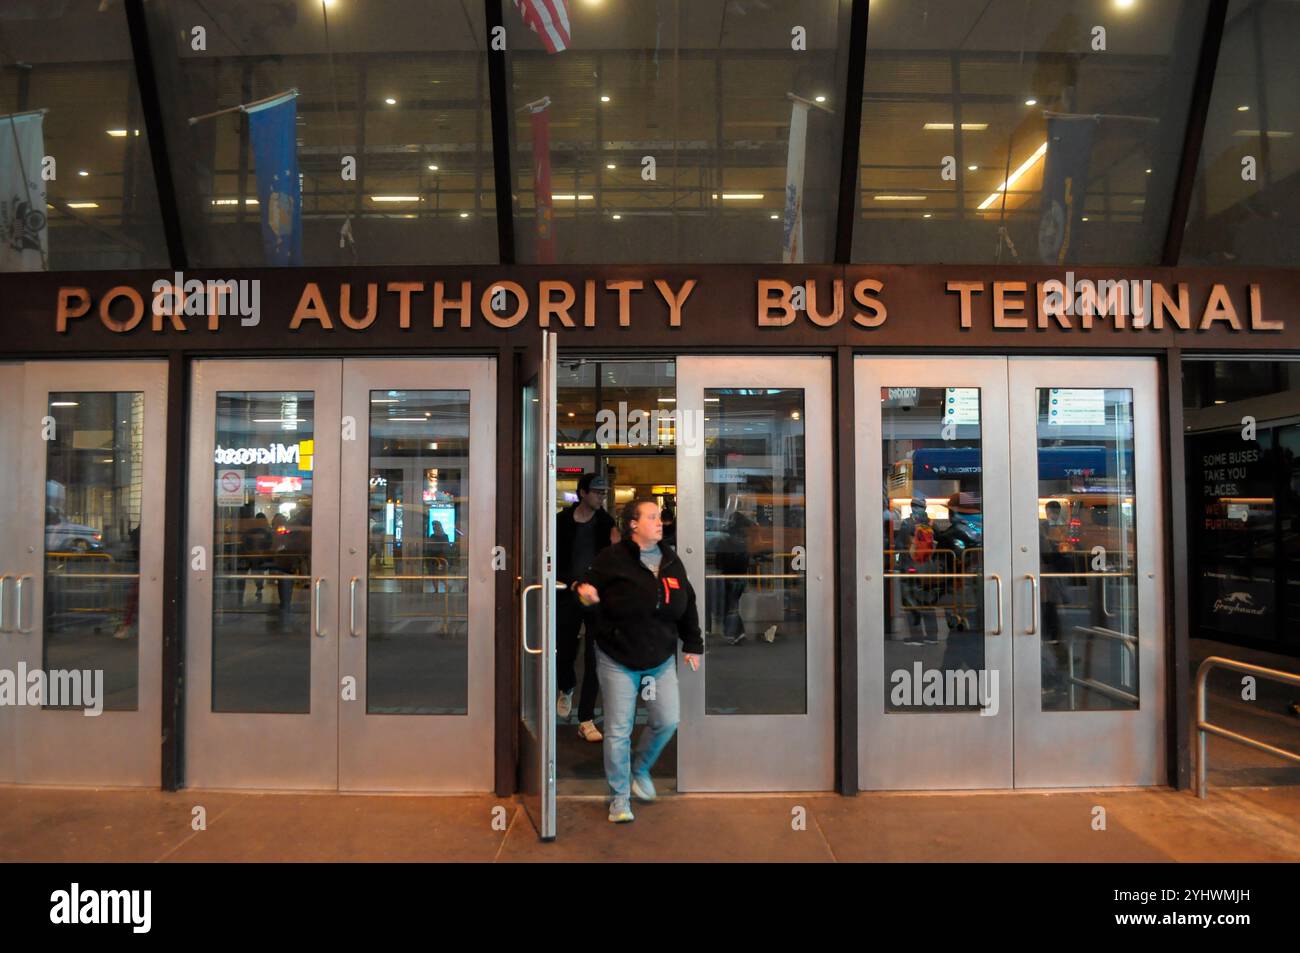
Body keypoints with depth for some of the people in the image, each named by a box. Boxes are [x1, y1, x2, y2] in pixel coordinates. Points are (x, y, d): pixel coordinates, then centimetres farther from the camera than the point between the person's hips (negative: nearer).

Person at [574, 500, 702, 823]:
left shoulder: (671, 561, 4)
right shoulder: (613, 558, -11)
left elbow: (688, 605, 12)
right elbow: (590, 587, -3)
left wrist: (692, 645, 12)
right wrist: (585, 593, -28)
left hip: (661, 661, 5)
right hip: (618, 662, -4)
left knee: (667, 721, 5)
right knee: (618, 730, 2)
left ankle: (640, 769, 35)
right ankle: (619, 797, 19)